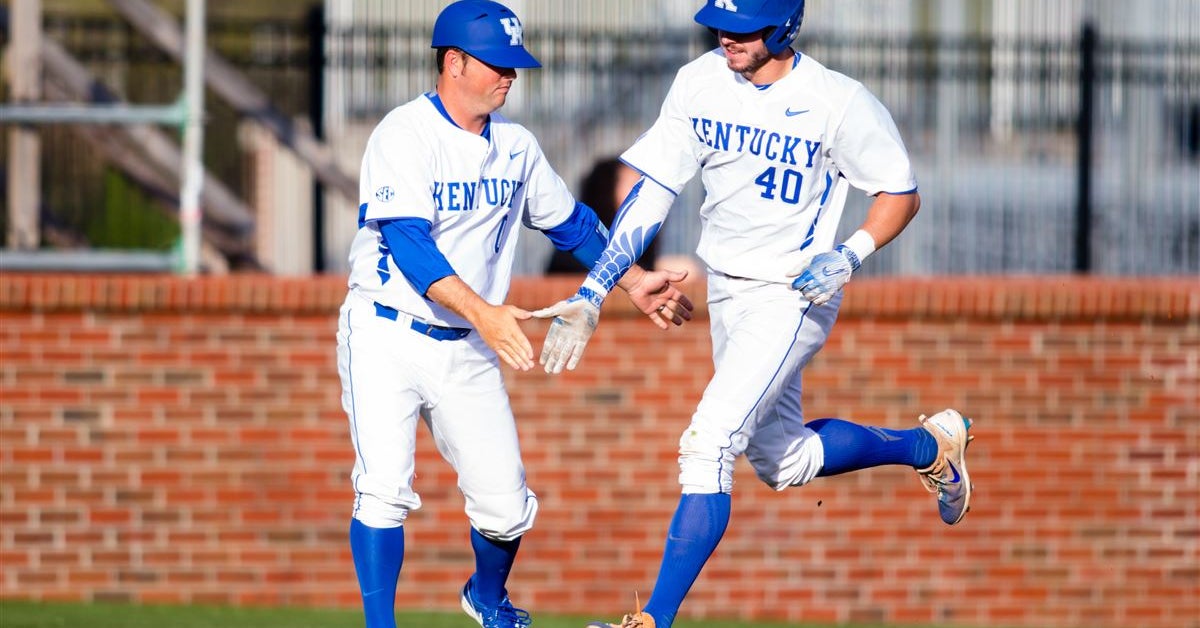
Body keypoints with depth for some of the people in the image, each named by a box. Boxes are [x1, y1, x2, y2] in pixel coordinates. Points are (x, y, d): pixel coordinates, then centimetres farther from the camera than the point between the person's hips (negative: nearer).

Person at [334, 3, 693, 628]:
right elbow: (407, 242, -25)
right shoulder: (405, 135, -14)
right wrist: (482, 312, -36)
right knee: (384, 489, -18)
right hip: (386, 339, -5)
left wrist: (632, 282, 18)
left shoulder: (515, 147, 6)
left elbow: (570, 222, 22)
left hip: (467, 350, 5)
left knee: (506, 506, 3)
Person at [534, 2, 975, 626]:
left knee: (707, 445, -21)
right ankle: (928, 445, 44)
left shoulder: (839, 102, -19)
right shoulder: (699, 83, -7)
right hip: (725, 291, 7)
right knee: (784, 464, 21)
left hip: (794, 295, -7)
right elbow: (652, 192, -6)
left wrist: (852, 253, -25)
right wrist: (592, 293, -13)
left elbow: (902, 193, -7)